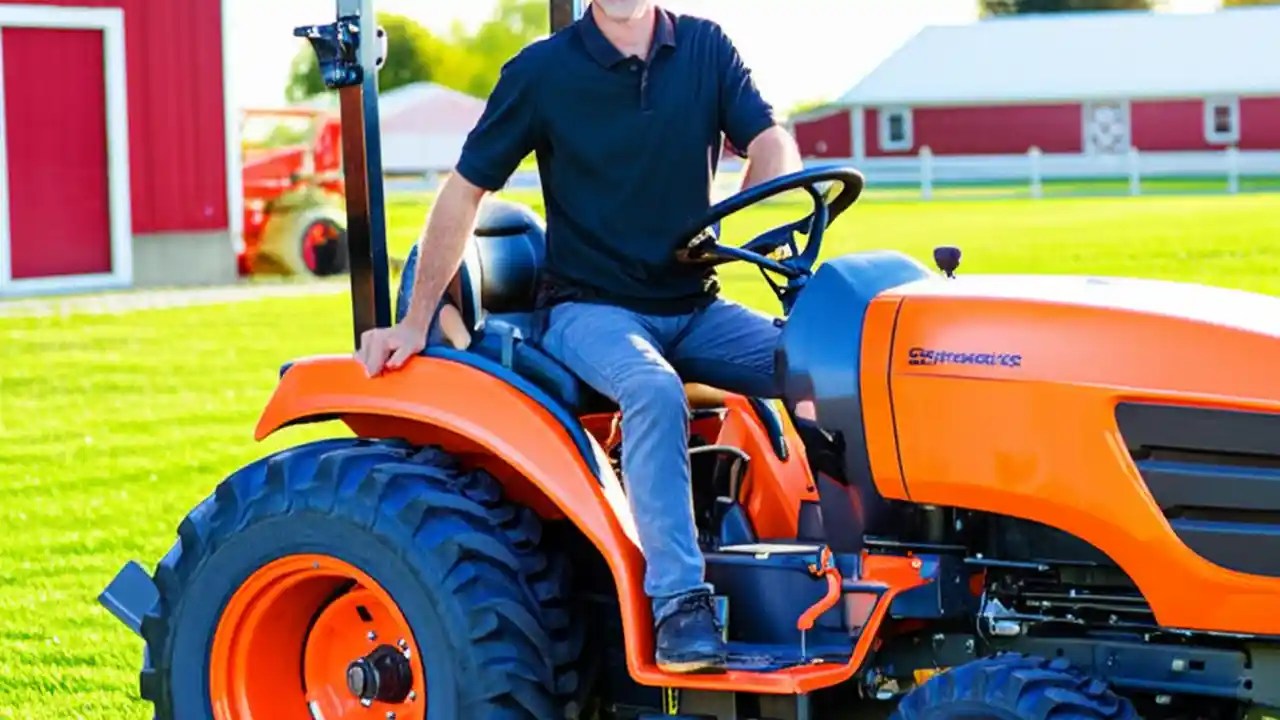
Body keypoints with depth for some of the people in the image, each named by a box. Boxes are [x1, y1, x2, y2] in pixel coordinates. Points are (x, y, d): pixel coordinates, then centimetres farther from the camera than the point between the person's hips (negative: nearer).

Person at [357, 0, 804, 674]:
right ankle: (679, 604, -37)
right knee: (654, 390, -36)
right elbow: (465, 191, 1)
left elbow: (774, 149, -4)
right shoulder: (544, 71, -3)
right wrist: (415, 324, -3)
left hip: (695, 307, 4)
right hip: (591, 308, -4)